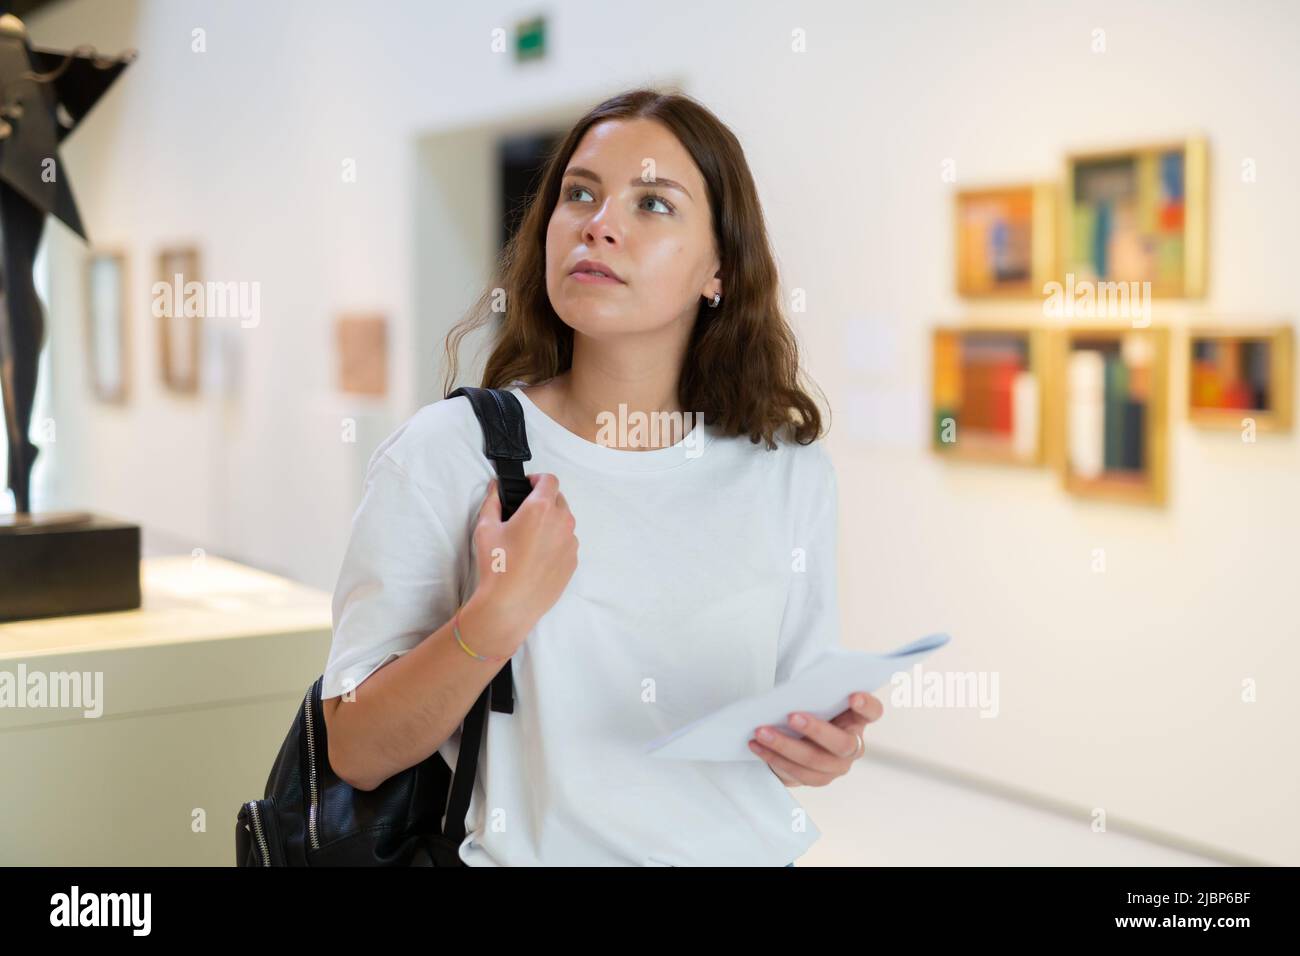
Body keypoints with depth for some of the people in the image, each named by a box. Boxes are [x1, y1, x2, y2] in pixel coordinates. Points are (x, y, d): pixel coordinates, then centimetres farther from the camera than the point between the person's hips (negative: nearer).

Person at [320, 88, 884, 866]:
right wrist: (501, 612, -18)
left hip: (746, 848, 3)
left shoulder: (793, 473, 2)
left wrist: (825, 747, -8)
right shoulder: (442, 455, -6)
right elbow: (358, 755, -6)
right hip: (532, 852, -2)